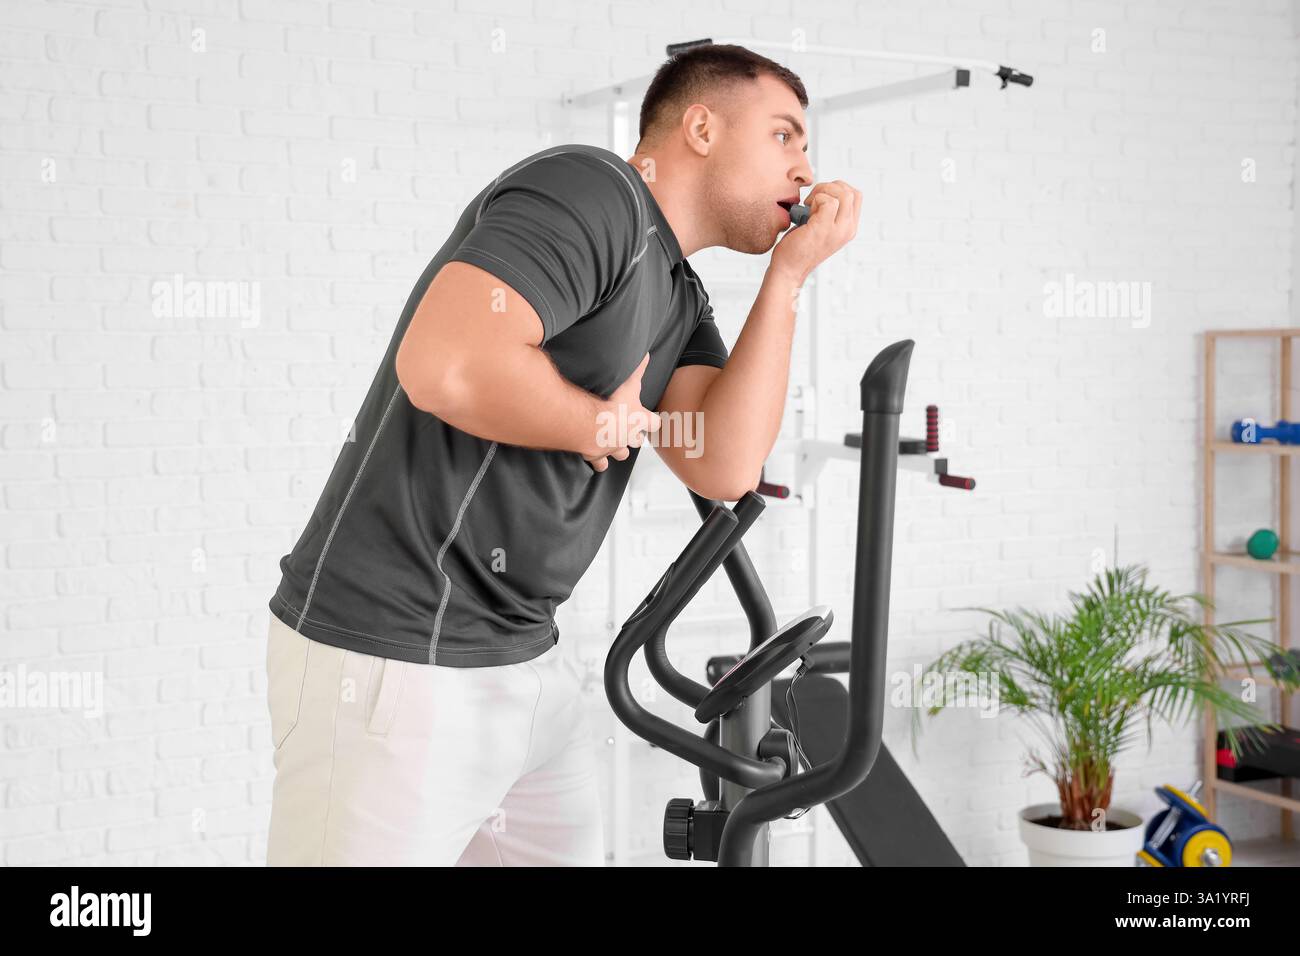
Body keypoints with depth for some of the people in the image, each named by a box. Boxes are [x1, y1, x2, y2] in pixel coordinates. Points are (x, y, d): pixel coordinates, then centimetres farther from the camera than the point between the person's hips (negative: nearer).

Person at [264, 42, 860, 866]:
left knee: (571, 849, 17)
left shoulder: (682, 302, 16)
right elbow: (446, 367, -29)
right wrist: (603, 426, -11)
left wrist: (789, 273, 2)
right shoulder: (592, 190, -13)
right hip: (394, 663, -10)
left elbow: (724, 468, -1)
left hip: (524, 656, 10)